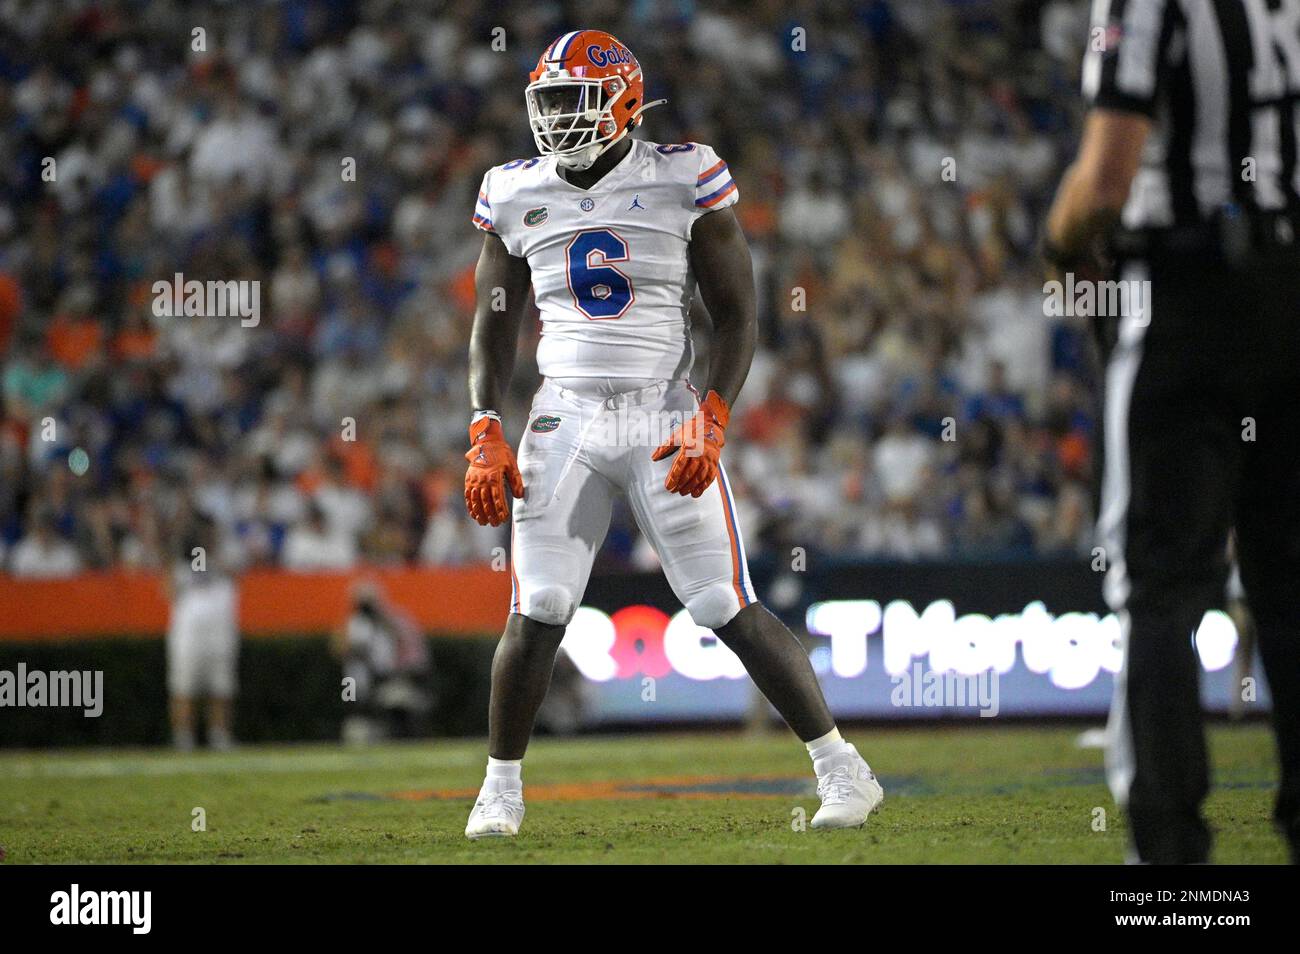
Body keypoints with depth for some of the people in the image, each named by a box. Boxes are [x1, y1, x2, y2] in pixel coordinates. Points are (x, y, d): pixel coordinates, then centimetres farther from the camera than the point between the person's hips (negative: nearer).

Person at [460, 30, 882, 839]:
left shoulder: (684, 185, -4)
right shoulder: (519, 198, 6)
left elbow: (738, 318, -2)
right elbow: (494, 330, 13)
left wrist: (711, 425, -14)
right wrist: (486, 434, 0)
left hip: (665, 418, -3)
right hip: (565, 422, 3)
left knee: (728, 610, -6)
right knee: (537, 614, -6)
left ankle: (843, 771, 3)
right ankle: (501, 787, 10)